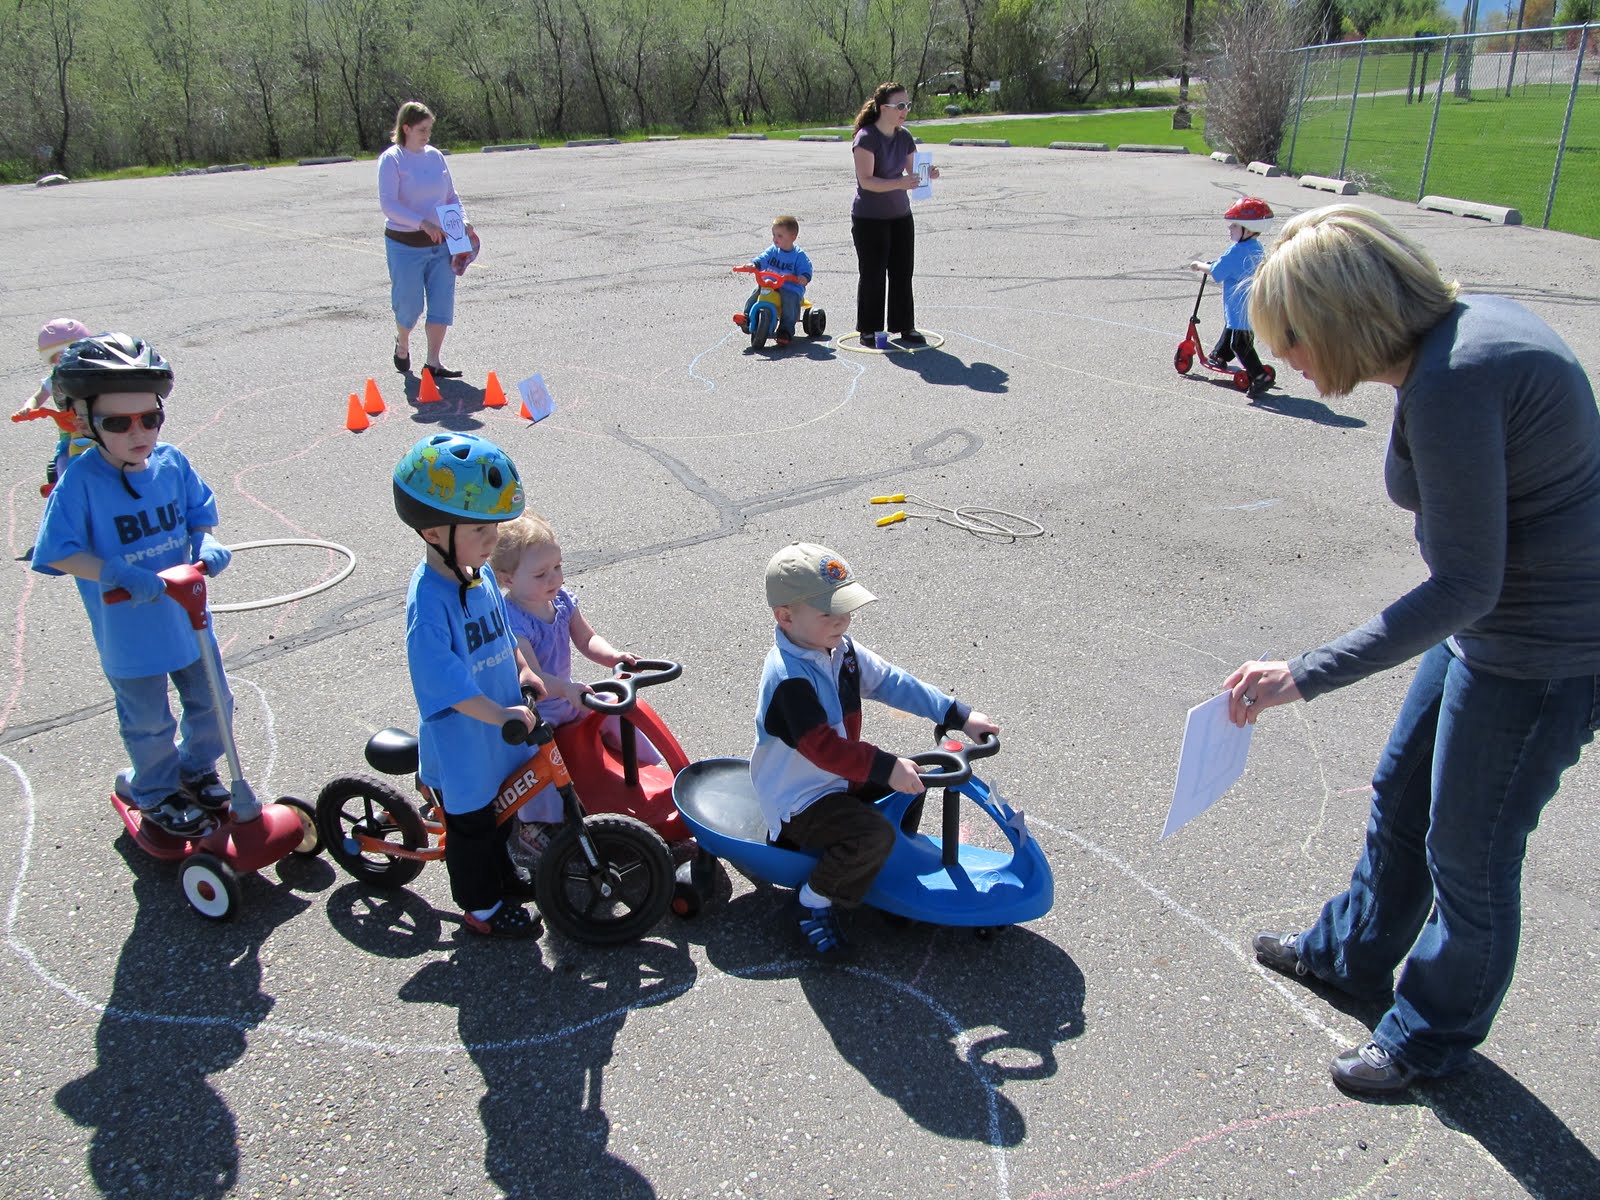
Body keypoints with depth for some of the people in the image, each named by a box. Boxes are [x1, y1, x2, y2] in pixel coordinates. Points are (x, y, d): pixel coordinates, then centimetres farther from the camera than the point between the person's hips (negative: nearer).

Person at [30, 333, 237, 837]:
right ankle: (154, 791, 40)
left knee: (211, 702, 19)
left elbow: (200, 513, 6)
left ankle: (197, 769, 47)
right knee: (148, 722, 14)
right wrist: (116, 573, -32)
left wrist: (207, 544, -15)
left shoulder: (171, 462, -7)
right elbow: (58, 551, -18)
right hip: (127, 630, -4)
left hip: (187, 614, 4)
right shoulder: (81, 480, -19)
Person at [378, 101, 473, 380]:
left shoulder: (436, 156, 9)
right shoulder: (391, 159, -8)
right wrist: (423, 223, -27)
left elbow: (451, 196, 16)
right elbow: (388, 204, -17)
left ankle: (433, 363, 7)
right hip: (405, 245, -5)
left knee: (443, 302, -1)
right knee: (409, 304, 2)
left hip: (441, 243, 5)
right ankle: (402, 345, 33)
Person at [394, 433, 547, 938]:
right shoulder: (429, 599, -29)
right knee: (472, 824, 12)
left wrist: (522, 669, 4)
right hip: (461, 745, -8)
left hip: (499, 734, 8)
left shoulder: (480, 571, -2)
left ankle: (509, 873, 48)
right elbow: (444, 681, -31)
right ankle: (481, 907, 31)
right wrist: (498, 715, -32)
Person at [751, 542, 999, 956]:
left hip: (839, 778, 10)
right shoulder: (789, 679, -29)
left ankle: (895, 864, 31)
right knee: (873, 835, -29)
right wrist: (886, 767, -36)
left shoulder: (840, 649, 0)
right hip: (797, 801, -9)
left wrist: (958, 715, -4)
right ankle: (814, 902, -6)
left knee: (915, 776, 12)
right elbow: (822, 747, -34)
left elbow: (891, 682, 0)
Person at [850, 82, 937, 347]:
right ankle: (868, 330, 11)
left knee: (903, 273, 8)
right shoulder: (866, 138, -16)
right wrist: (899, 183, -35)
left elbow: (912, 171, 8)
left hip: (900, 215, 7)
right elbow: (866, 180, -24)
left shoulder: (904, 137, 5)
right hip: (869, 218, -6)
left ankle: (905, 327, 17)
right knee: (873, 275, -1)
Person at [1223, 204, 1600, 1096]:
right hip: (1500, 617, 10)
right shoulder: (1468, 319, 0)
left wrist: (1305, 677, -27)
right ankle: (1353, 953, 48)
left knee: (1467, 853, 10)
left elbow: (1466, 585, -27)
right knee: (1402, 793, 24)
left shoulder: (1448, 385, -30)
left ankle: (1435, 1033, 36)